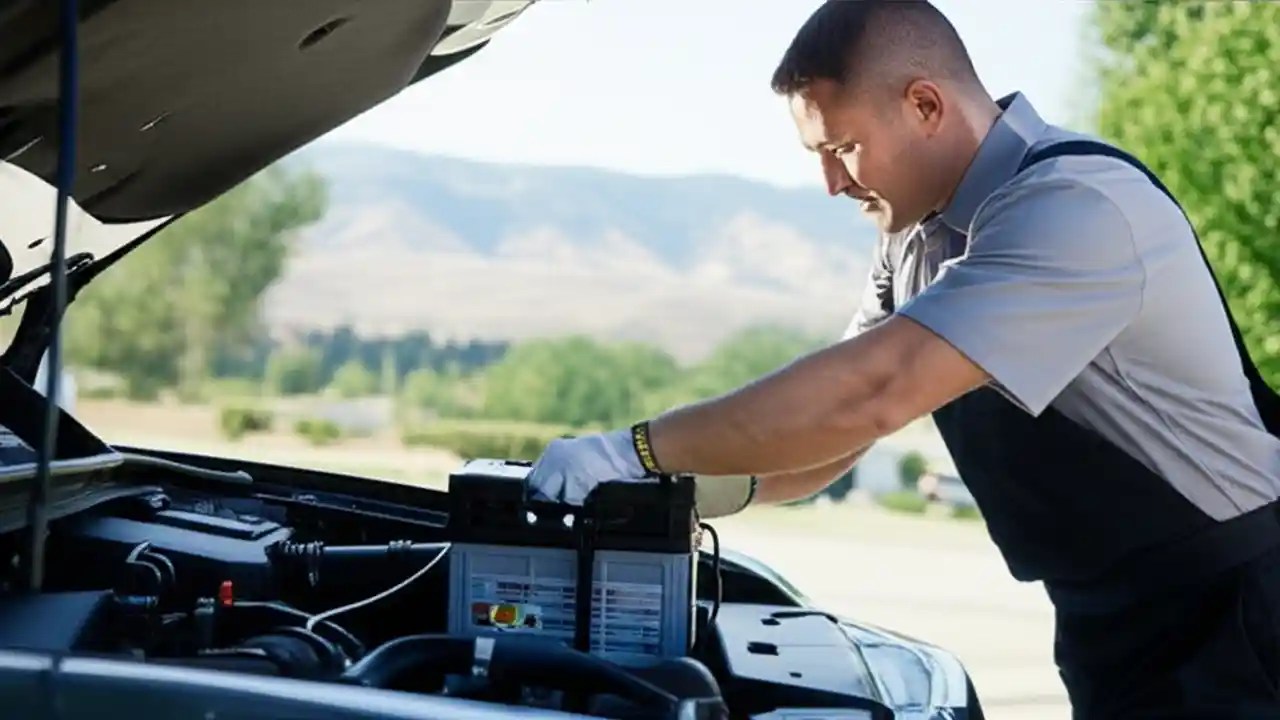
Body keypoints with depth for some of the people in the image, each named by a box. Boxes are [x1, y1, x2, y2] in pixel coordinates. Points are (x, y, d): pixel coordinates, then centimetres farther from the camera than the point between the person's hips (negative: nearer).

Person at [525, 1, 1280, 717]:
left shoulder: (1077, 208, -26)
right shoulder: (925, 235, 4)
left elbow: (869, 396, -33)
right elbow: (835, 421, 9)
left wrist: (637, 452, -29)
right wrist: (687, 488, -9)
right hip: (1110, 624, 8)